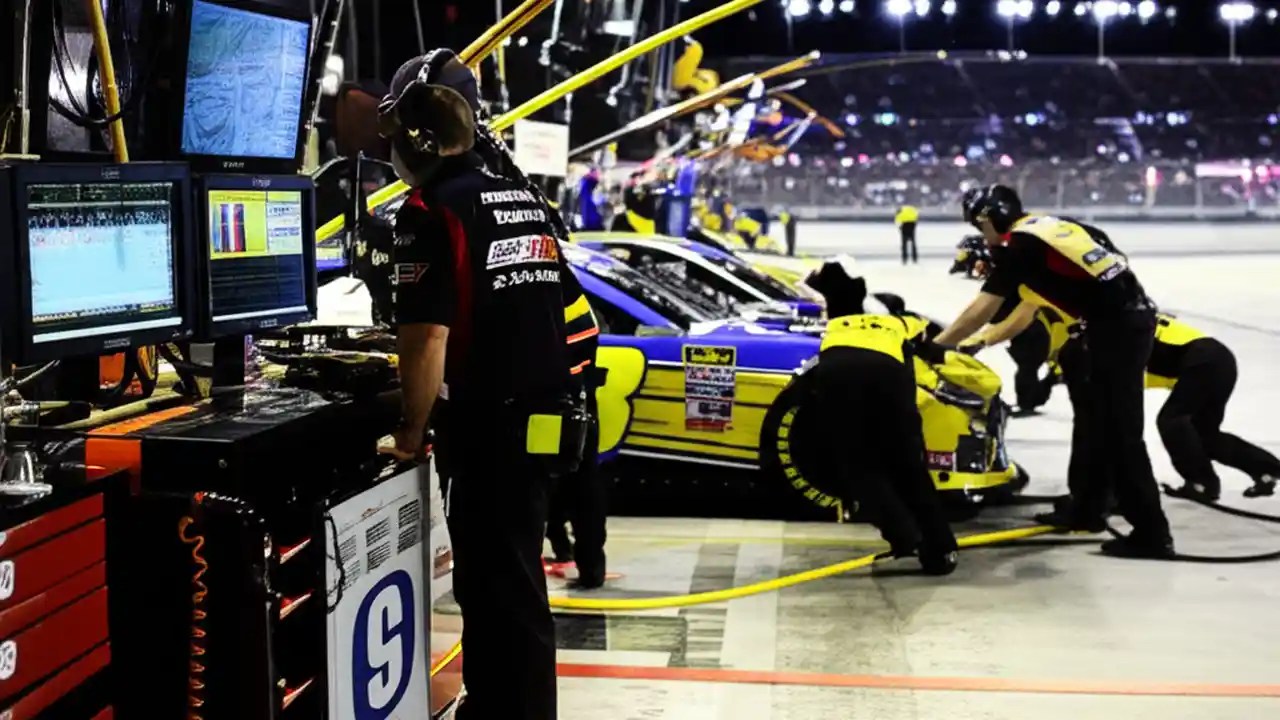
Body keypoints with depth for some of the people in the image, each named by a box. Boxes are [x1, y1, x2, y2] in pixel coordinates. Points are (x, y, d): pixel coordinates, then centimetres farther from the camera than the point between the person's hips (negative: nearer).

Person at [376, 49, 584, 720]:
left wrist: (411, 431, -7)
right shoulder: (526, 196, 11)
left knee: (502, 592, 0)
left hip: (487, 429, -8)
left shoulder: (434, 209, -14)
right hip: (539, 417, 8)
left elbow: (427, 340, -20)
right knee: (502, 580, 19)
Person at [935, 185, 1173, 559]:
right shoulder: (1047, 227, 18)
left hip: (1117, 325, -10)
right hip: (1130, 316, 10)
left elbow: (983, 308, -8)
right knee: (1097, 421, 18)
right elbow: (1032, 304, 25)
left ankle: (1152, 533, -7)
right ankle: (1087, 508, 28)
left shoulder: (1021, 243, -8)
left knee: (1121, 432, -7)